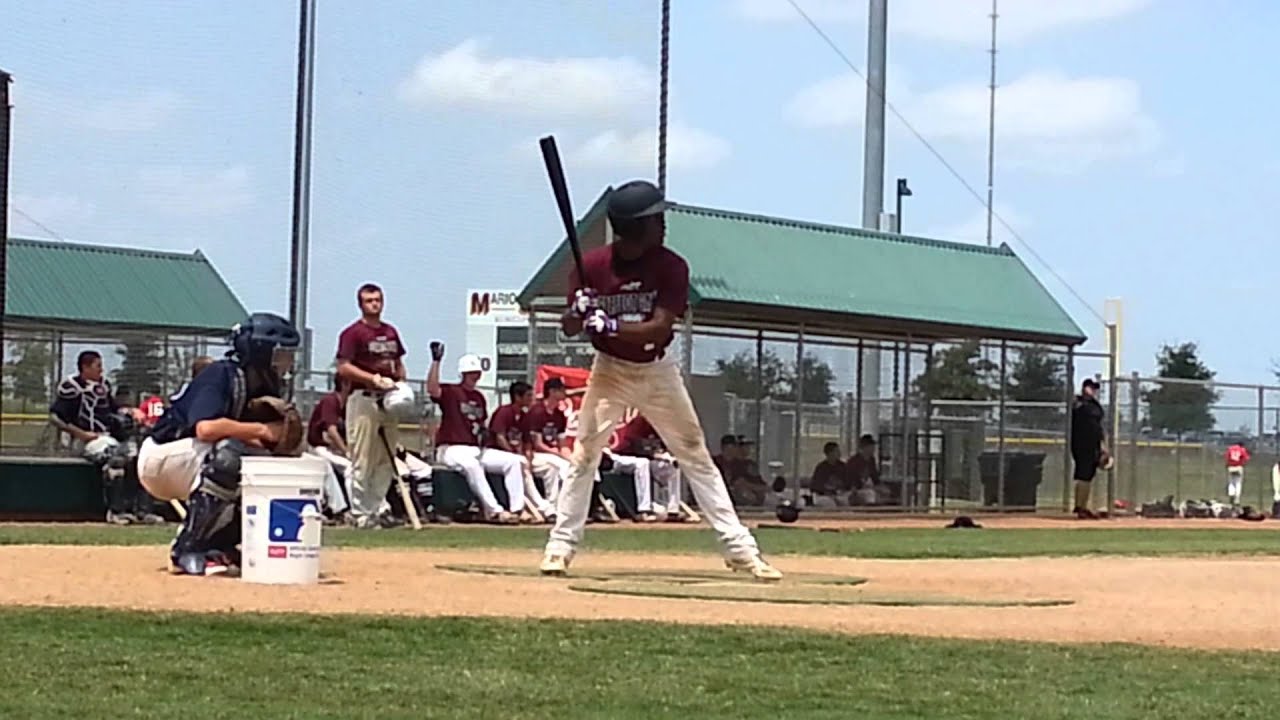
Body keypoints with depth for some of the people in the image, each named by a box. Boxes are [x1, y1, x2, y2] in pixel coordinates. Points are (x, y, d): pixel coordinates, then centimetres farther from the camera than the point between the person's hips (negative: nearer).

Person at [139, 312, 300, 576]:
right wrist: (260, 430, -29)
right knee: (228, 451, -35)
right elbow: (205, 428, -38)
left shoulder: (264, 390, 4)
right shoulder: (221, 375, -22)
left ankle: (216, 544, 7)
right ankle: (188, 551, -29)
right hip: (159, 459, -9)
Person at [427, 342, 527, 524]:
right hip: (451, 449, -7)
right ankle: (494, 511, -40)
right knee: (471, 464, -39)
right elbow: (432, 389, -26)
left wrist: (484, 432, 2)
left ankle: (517, 509, -19)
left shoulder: (479, 397, 17)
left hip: (477, 448, 7)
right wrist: (436, 361, -32)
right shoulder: (450, 391, -4)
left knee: (513, 460, -9)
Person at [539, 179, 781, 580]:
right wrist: (579, 313, -31)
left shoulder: (672, 267, -15)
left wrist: (611, 325, -38)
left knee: (696, 457, 2)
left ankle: (740, 547, 3)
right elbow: (569, 328, -8)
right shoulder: (592, 266, -13)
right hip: (609, 369, 0)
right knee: (584, 455, -6)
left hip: (657, 371, 0)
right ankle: (560, 547, 3)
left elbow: (660, 327, -24)